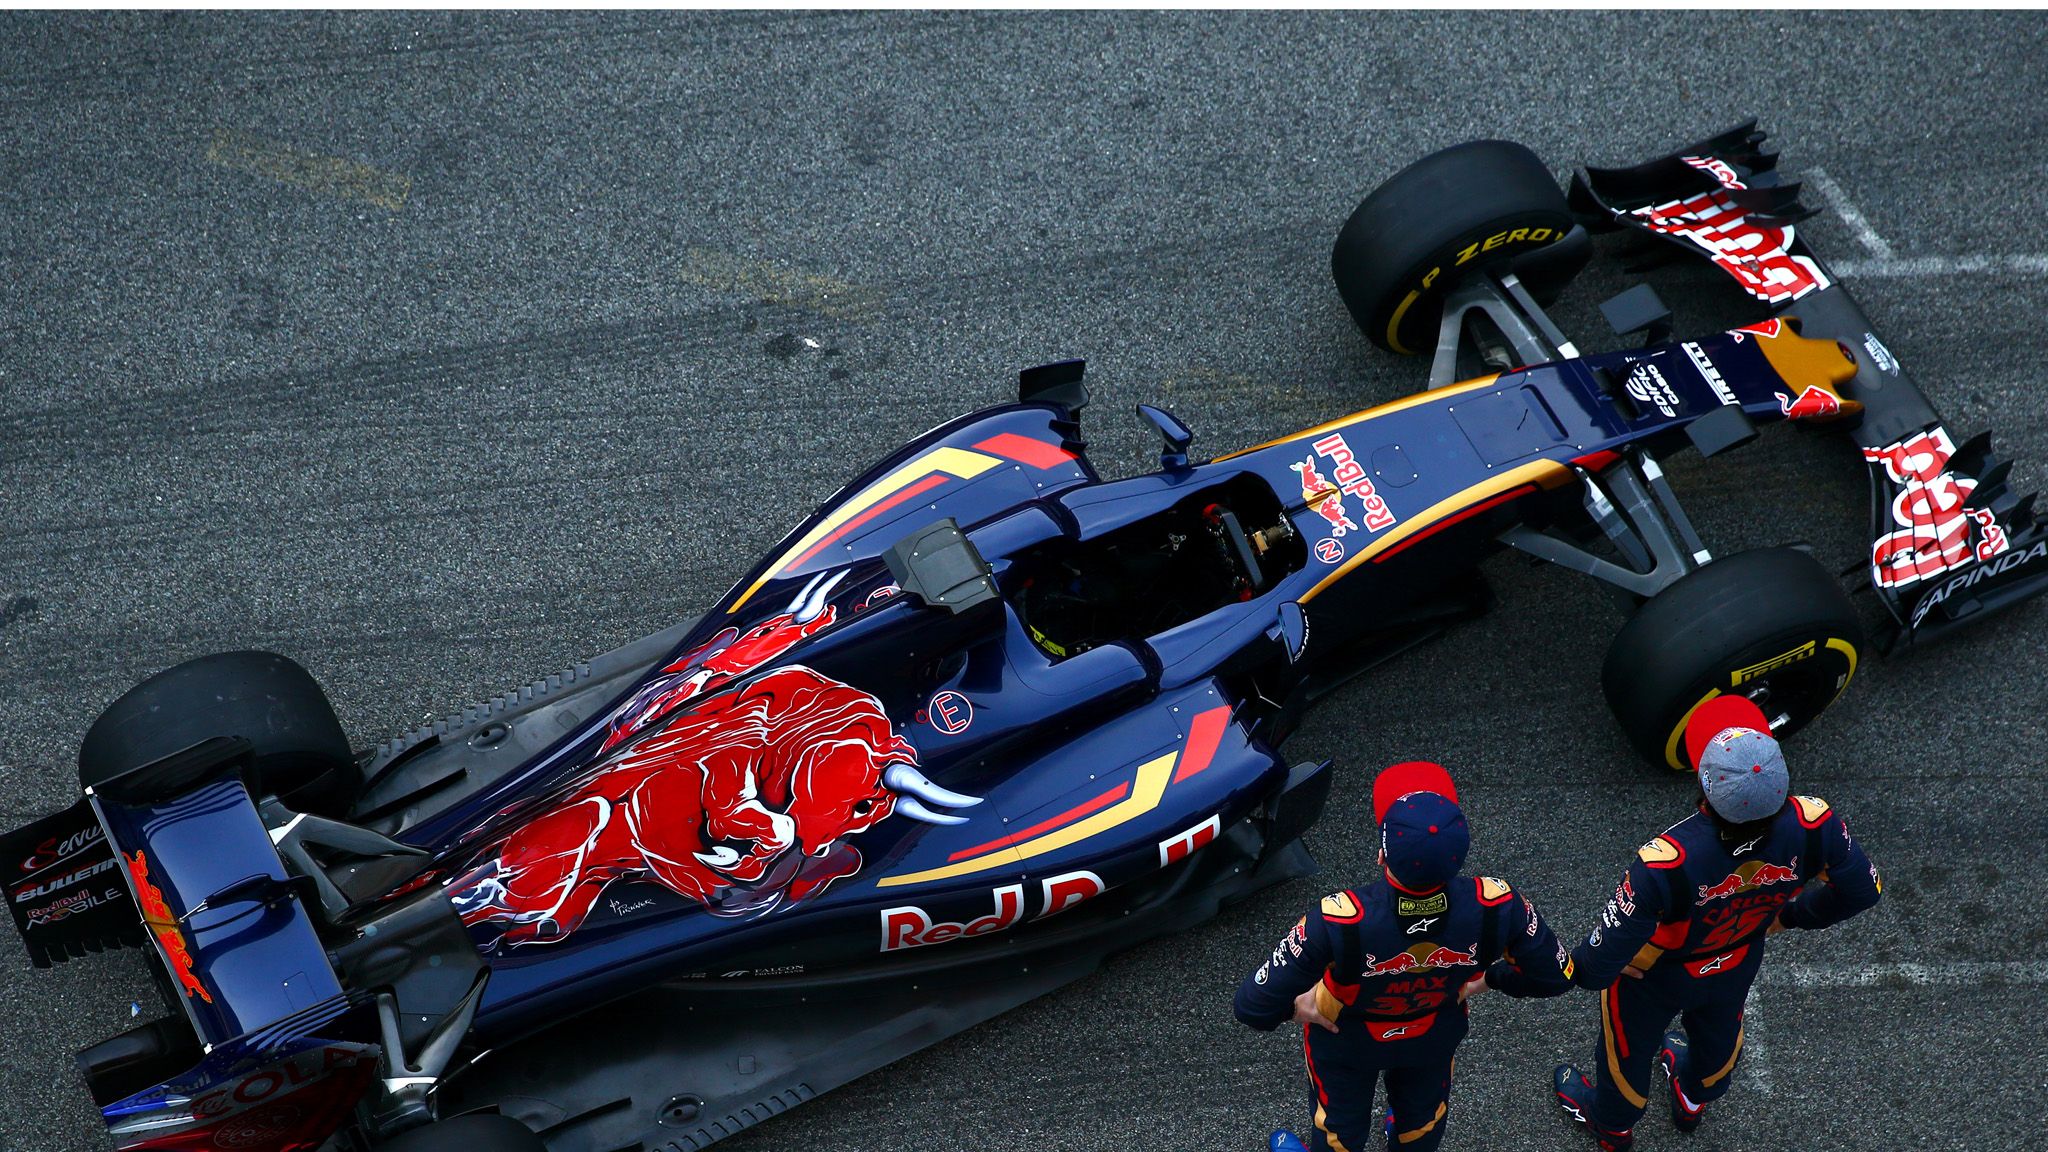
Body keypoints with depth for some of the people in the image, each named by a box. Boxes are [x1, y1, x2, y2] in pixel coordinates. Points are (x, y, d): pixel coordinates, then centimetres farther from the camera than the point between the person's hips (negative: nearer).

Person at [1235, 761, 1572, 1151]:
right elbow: (1554, 976, -19)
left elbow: (1254, 1008, -38)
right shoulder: (1496, 908, -39)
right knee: (1424, 1112, 37)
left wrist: (1296, 1005, -15)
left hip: (1346, 1039, -2)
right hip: (1435, 1036, 2)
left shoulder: (1339, 923, -46)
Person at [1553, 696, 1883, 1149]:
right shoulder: (1810, 825, -36)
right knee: (1719, 1030, 37)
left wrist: (1580, 967, -17)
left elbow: (1599, 968, -41)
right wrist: (1790, 915, 4)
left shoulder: (1669, 862, -48)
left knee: (1629, 1045, 30)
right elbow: (1862, 890, -14)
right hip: (1739, 967, 3)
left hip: (1656, 978, -3)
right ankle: (1695, 1100, 69)